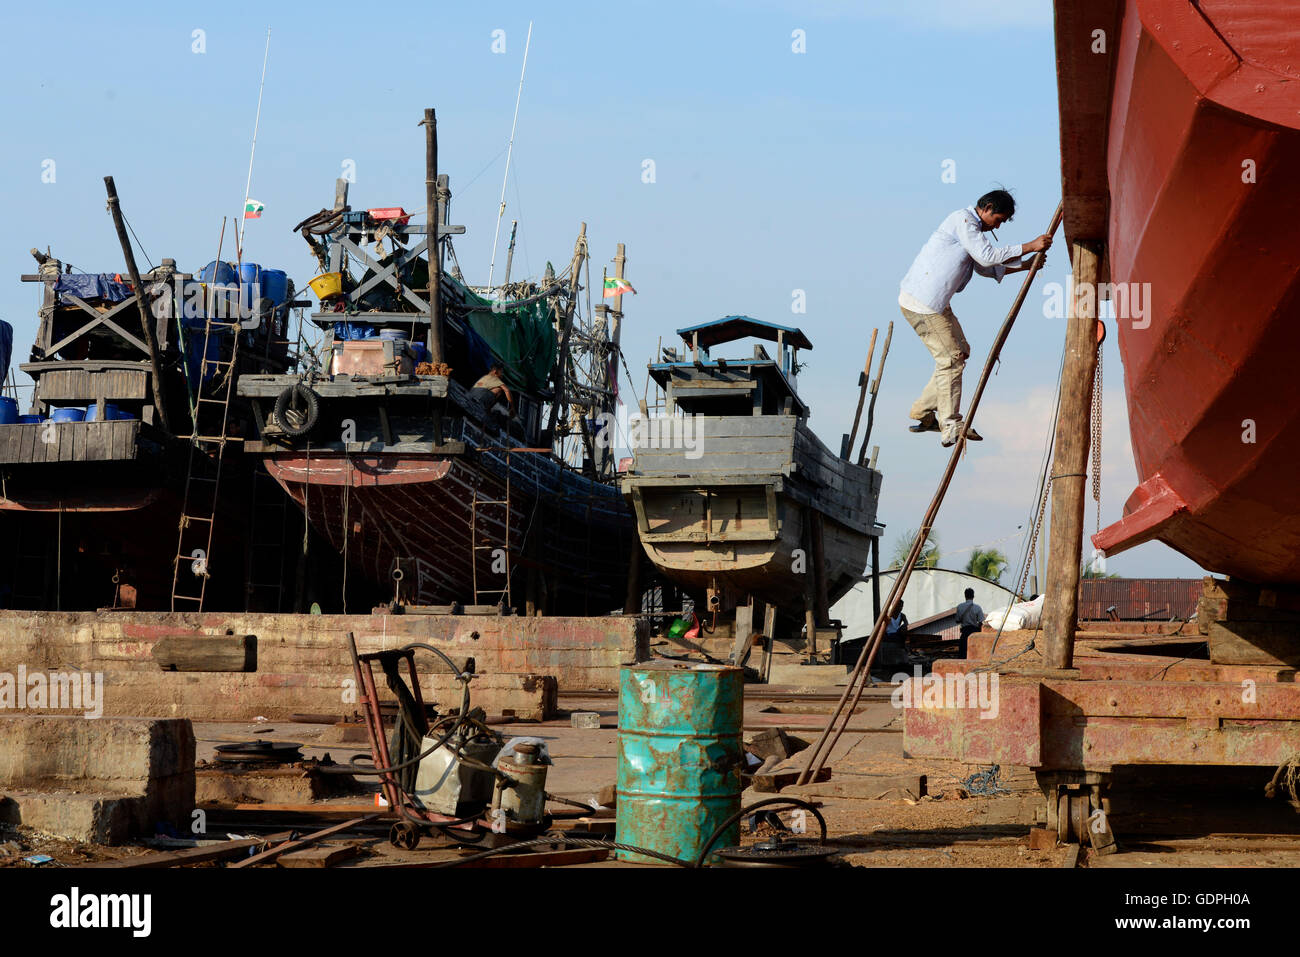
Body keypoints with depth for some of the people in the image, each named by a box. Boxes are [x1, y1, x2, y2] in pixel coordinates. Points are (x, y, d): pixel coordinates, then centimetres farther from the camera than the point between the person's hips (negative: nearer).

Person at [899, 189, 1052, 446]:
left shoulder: (971, 226, 20)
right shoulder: (963, 220, -13)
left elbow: (986, 268, 26)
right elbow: (987, 255, -23)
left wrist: (1024, 265, 16)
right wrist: (1028, 247, -20)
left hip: (932, 301, 11)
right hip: (921, 301, -11)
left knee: (960, 351, 15)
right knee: (951, 358, -8)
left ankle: (923, 413, 20)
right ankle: (951, 428, -5)